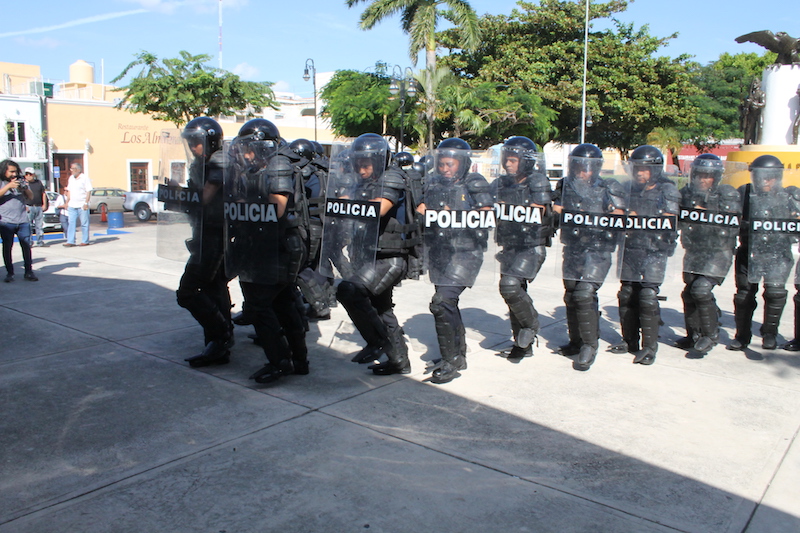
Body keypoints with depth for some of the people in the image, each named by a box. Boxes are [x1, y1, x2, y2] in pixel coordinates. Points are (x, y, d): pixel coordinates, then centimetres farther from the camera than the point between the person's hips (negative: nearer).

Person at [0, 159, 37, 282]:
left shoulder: (20, 181, 13)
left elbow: (31, 197, 12)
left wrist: (25, 188, -7)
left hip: (23, 220, 3)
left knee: (26, 246, 0)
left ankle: (29, 272, 6)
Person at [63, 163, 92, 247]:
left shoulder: (84, 178, -5)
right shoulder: (71, 178, 15)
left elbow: (88, 191, -8)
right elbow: (69, 191, 21)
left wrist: (86, 203, -15)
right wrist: (67, 202, 15)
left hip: (82, 205, -6)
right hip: (72, 205, 6)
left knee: (84, 224, 0)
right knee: (71, 223, 2)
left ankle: (85, 241, 7)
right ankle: (70, 241, 4)